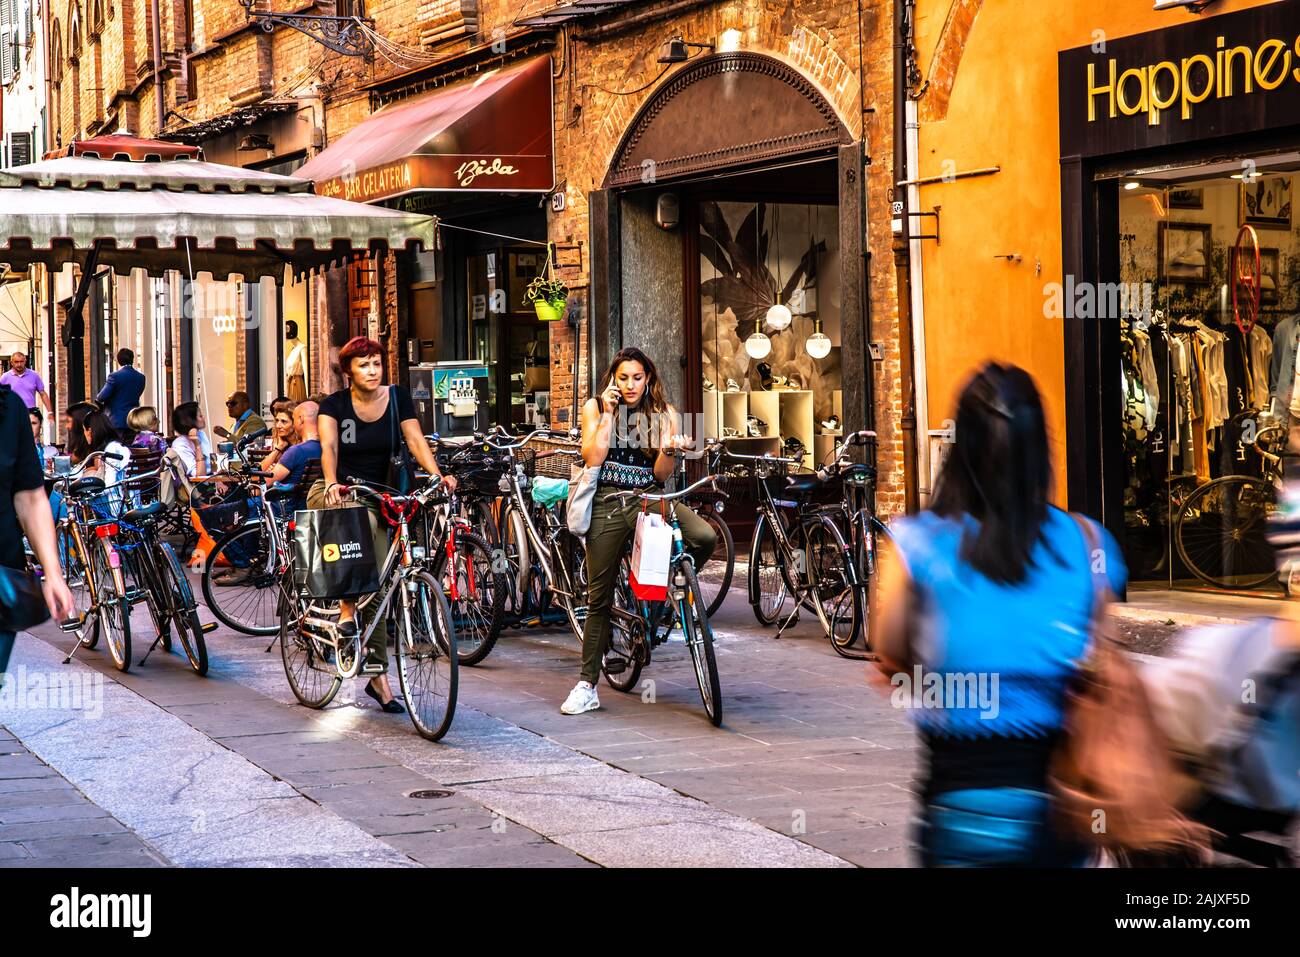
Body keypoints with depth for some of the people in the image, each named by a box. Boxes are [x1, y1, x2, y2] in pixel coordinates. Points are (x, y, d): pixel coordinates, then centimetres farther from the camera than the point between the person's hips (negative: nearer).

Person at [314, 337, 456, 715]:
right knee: (364, 521, -38)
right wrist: (332, 483, -41)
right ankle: (346, 609, -27)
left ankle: (377, 674, 3)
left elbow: (416, 440, -10)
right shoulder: (334, 404, -7)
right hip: (333, 495, -3)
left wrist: (437, 475, -28)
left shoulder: (398, 398, -1)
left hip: (375, 496, 3)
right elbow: (329, 447, -22)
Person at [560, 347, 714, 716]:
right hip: (607, 504, -1)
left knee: (705, 536, -29)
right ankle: (587, 686, 11)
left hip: (650, 498, 1)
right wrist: (608, 414, -11)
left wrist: (669, 450, -18)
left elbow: (661, 474, 1)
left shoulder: (664, 414, 6)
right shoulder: (596, 407, 4)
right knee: (599, 598, 2)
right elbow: (592, 458, -9)